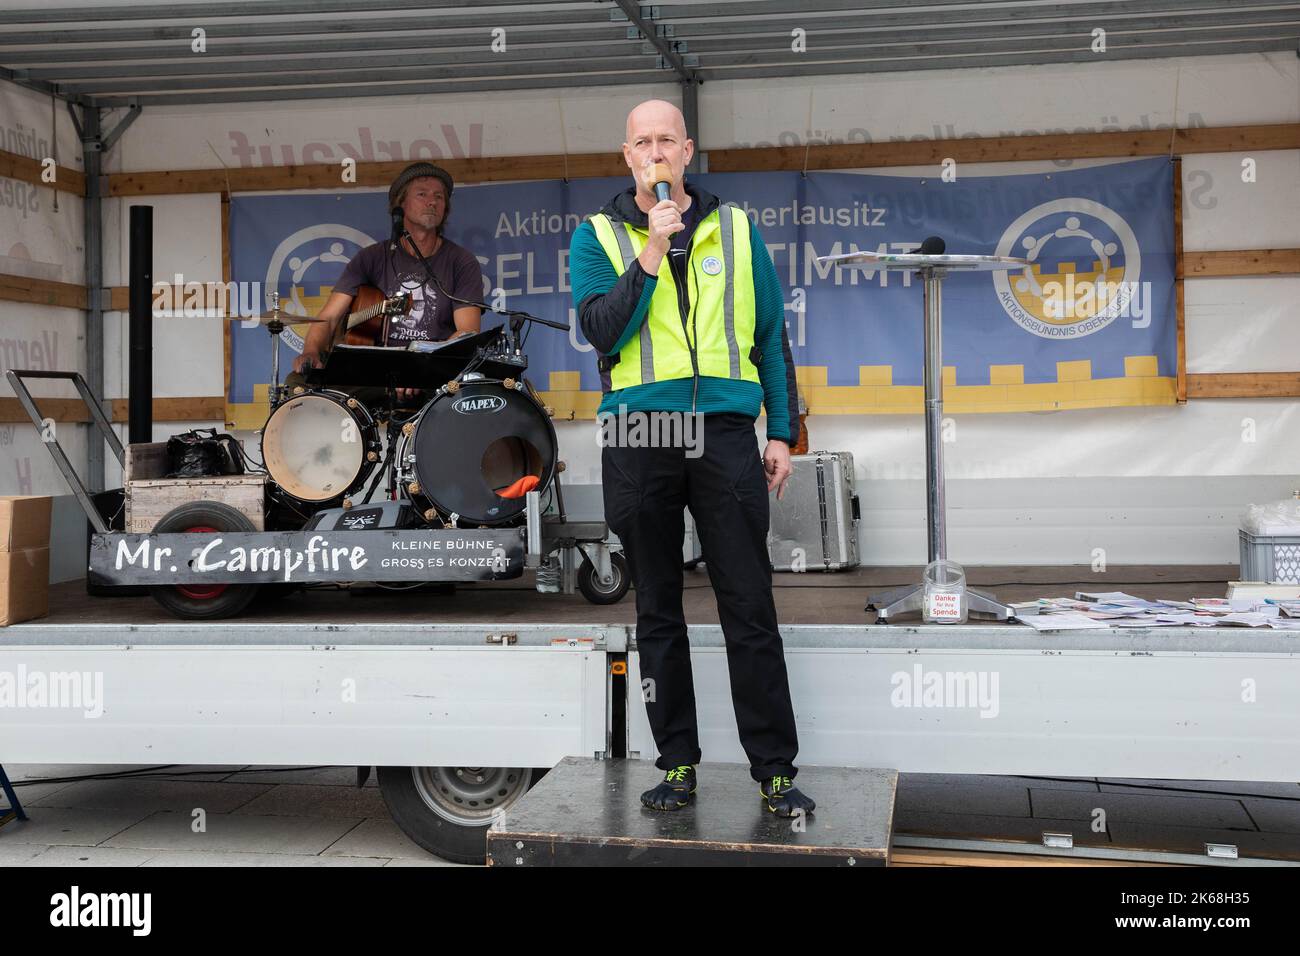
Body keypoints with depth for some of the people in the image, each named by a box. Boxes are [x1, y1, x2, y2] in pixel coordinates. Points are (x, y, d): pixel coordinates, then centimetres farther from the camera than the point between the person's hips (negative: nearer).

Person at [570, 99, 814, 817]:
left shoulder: (735, 229, 12)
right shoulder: (597, 236, 8)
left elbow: (771, 335, 13)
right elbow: (601, 330, -8)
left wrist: (782, 432, 7)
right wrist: (652, 252, -14)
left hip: (724, 430, 0)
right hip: (638, 437, 0)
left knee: (751, 610, -2)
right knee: (658, 613, 7)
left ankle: (775, 770, 6)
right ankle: (677, 764, 18)